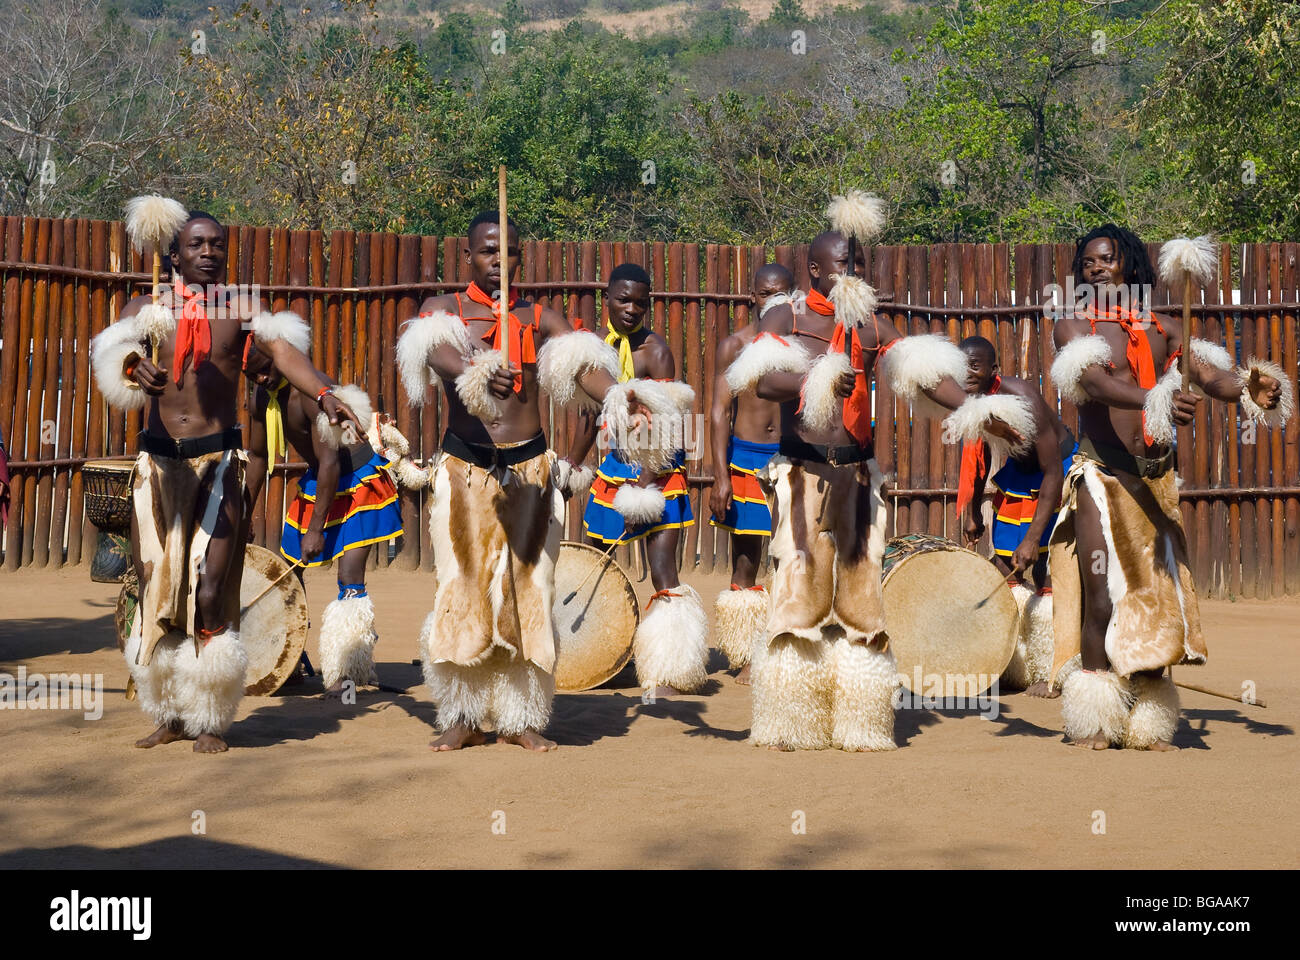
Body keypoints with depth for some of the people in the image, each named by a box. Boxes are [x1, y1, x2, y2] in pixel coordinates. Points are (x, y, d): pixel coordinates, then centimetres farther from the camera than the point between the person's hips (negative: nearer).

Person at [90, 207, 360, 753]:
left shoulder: (242, 311, 5)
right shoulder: (145, 309, 7)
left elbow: (281, 351, -13)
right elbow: (114, 352, -13)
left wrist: (322, 395, -32)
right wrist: (136, 368, -37)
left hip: (219, 461, -2)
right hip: (159, 463, 2)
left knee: (211, 594, -5)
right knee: (156, 590, 6)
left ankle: (208, 721, 7)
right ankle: (170, 715, 19)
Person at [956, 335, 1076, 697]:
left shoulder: (1023, 400, -34)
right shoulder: (969, 403, -12)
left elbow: (1053, 474, -33)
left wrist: (1033, 537, -35)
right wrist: (972, 511, 8)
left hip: (1058, 479, -7)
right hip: (1015, 480, 7)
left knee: (1046, 572, -11)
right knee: (1005, 570, 7)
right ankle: (1014, 670, 18)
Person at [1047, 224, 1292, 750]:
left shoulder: (1164, 328, 14)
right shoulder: (1074, 326, 1)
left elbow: (1209, 374, 1)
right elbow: (1093, 382, -19)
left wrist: (1251, 389, -22)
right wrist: (1153, 402, -37)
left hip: (1156, 478, 4)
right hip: (1101, 474, -4)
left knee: (1158, 593, 3)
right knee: (1103, 594, -11)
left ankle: (1147, 723, 11)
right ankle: (1096, 720, -3)